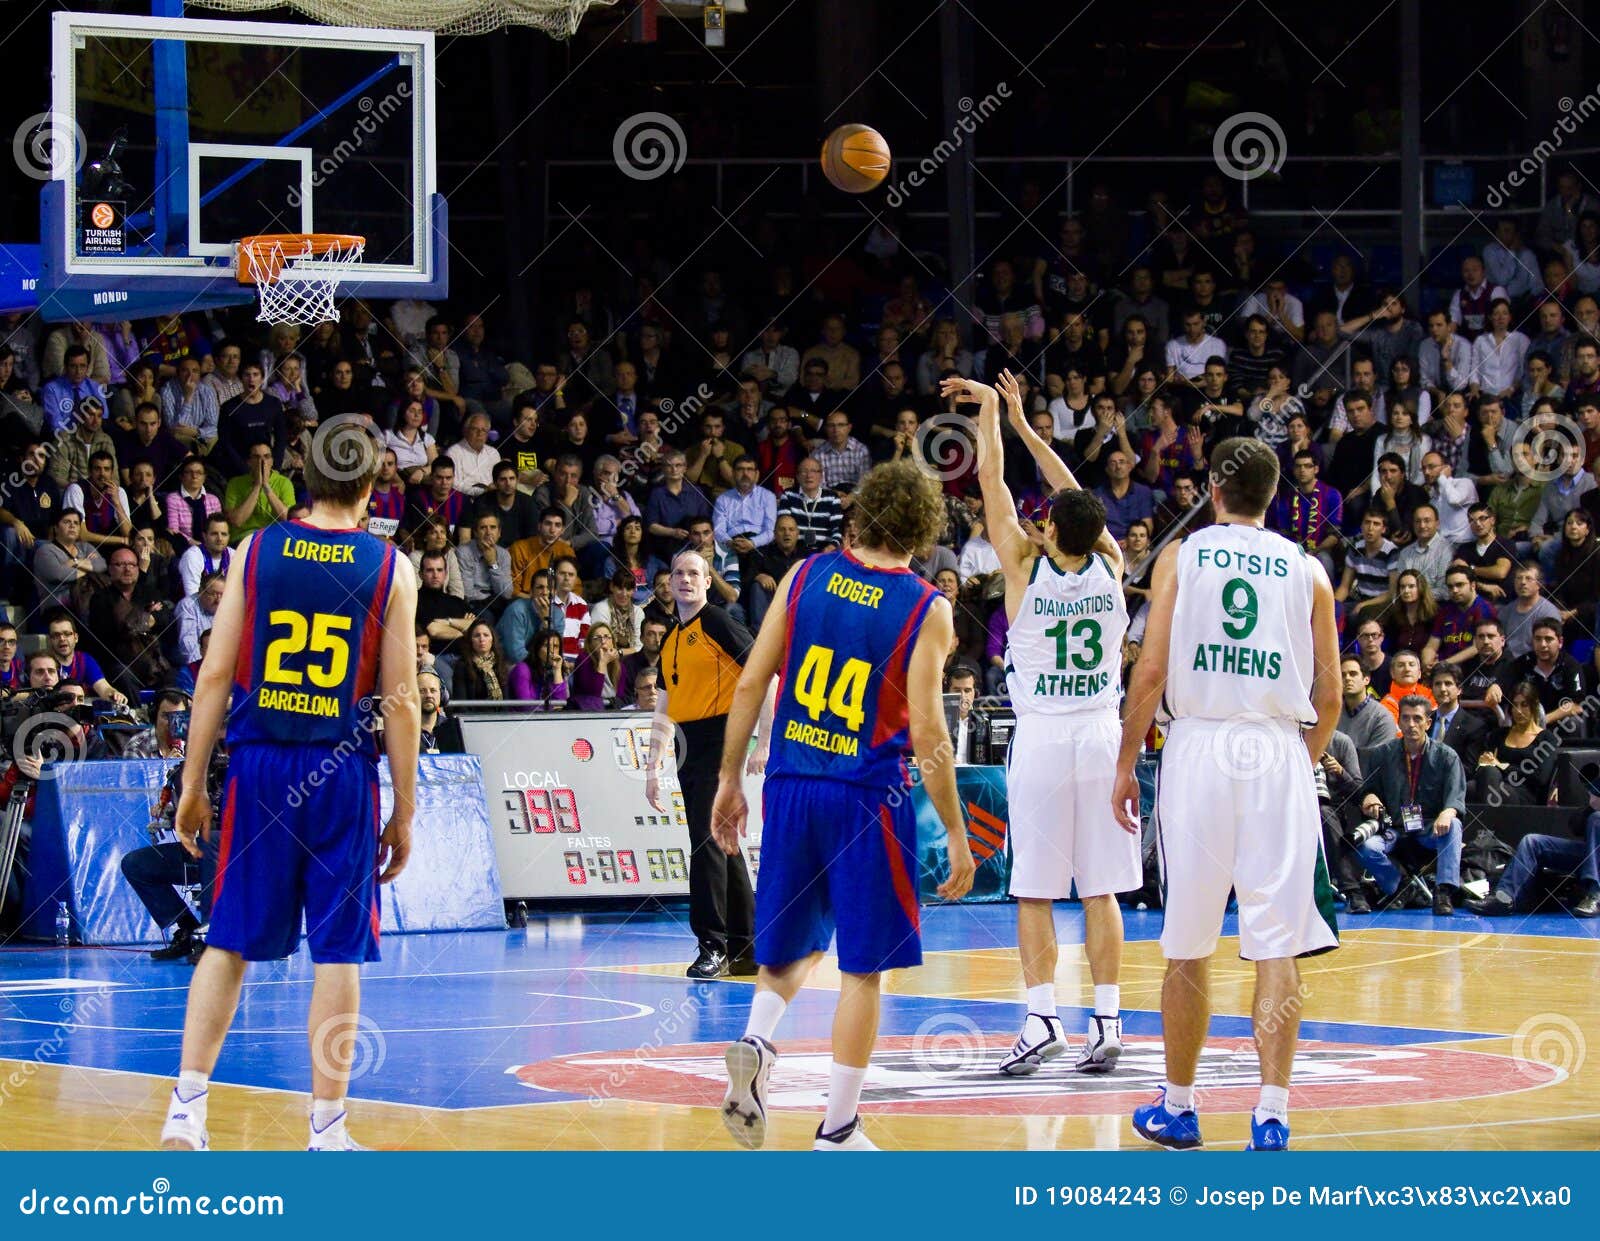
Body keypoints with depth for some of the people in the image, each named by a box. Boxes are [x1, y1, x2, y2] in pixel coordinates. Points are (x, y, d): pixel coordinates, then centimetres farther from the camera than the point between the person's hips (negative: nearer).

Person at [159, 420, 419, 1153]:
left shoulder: (256, 551, 3)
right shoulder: (389, 568, 0)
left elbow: (216, 675, 0)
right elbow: (400, 701, -2)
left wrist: (192, 783, 6)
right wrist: (404, 811, 4)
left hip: (258, 763, 2)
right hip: (342, 771, -2)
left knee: (230, 942, 9)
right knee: (338, 950, 4)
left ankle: (187, 1107, 1)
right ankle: (327, 1130, 6)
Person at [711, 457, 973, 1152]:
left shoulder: (805, 576, 3)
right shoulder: (926, 609, -7)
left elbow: (752, 685, 2)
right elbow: (926, 732, -12)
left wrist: (730, 779, 12)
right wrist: (956, 833, -5)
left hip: (790, 783, 4)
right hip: (867, 794, -4)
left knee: (795, 944, 21)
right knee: (863, 967, 6)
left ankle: (757, 1041, -7)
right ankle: (837, 1131, 6)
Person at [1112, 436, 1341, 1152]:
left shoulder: (1181, 556, 5)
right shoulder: (1306, 570, 9)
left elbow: (1151, 669, -3)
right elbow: (1329, 696, 7)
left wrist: (1126, 763, 5)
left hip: (1199, 745, 0)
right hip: (1279, 751, 0)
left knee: (1188, 946, 10)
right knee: (1276, 946, -1)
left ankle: (1177, 1109, 20)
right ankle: (1270, 1118, -10)